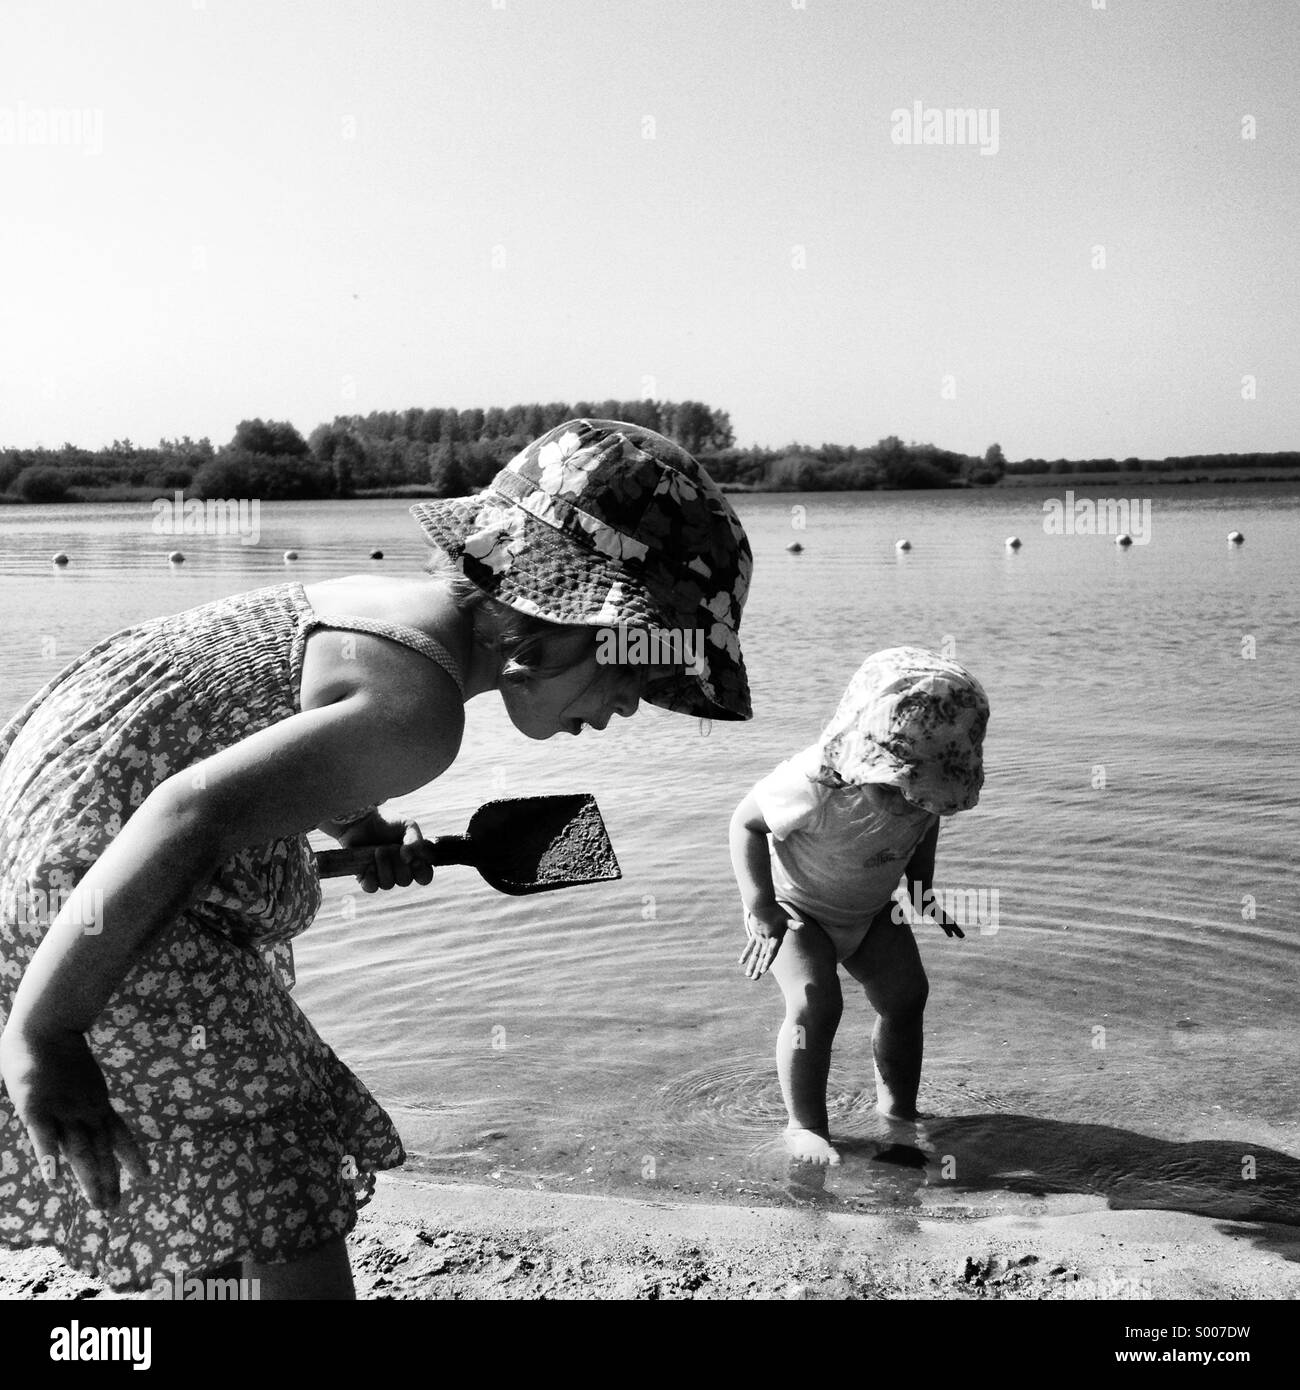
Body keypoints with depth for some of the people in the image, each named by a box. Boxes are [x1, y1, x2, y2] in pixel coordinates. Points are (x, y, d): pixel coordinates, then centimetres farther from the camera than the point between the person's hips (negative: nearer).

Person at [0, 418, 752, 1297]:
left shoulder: (399, 601, 5)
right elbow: (192, 815, -35)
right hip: (91, 893, -10)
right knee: (295, 1220, -2)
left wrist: (367, 831, 10)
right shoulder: (419, 705, -25)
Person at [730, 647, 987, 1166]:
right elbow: (746, 822, -25)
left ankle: (899, 1109, 24)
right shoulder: (814, 786, -42)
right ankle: (805, 1126, -3)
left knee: (906, 997, 4)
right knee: (815, 1005, -22)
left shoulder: (926, 786, -23)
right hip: (796, 904, -6)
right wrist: (761, 910, -30)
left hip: (871, 908, 6)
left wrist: (923, 889, -2)